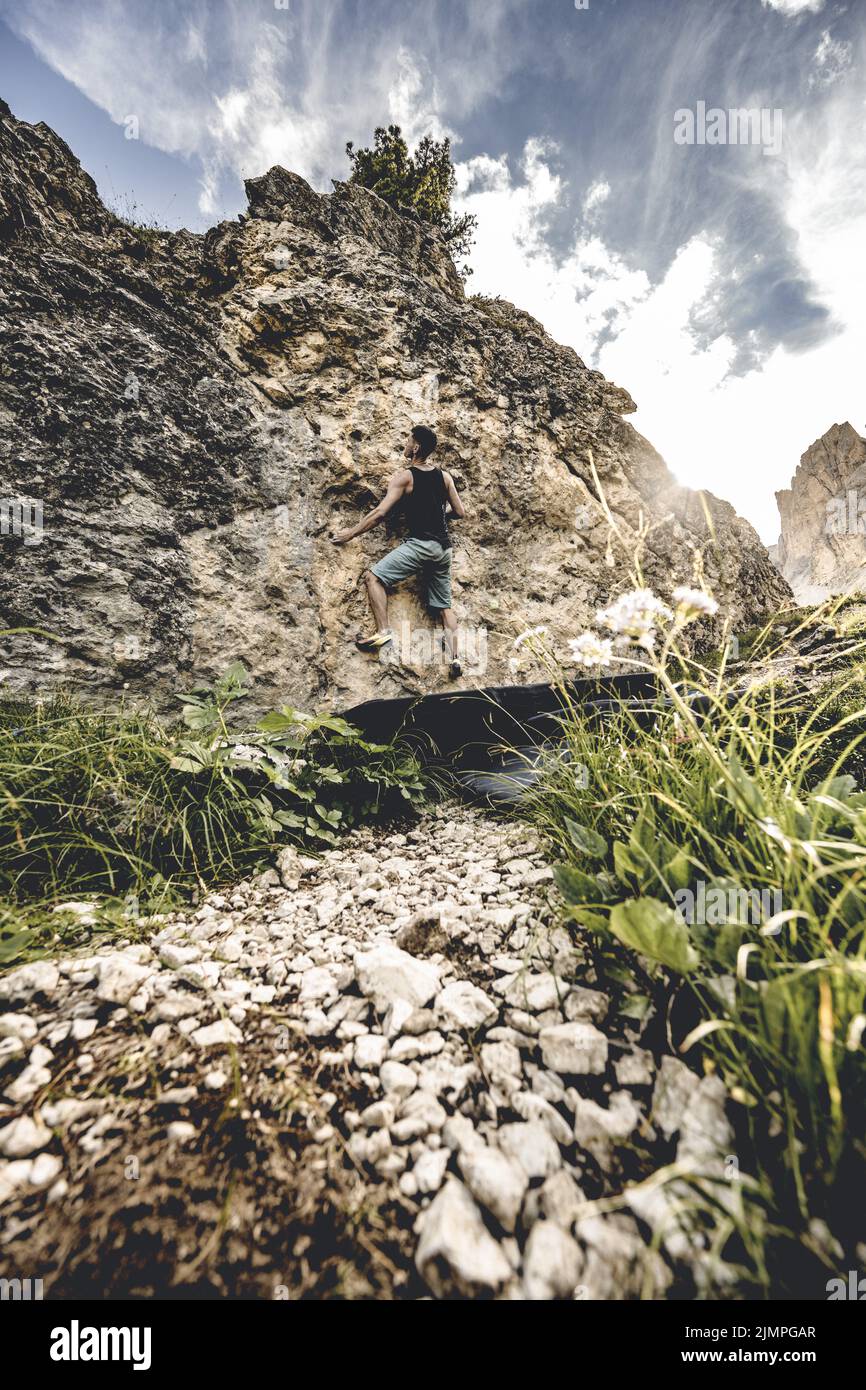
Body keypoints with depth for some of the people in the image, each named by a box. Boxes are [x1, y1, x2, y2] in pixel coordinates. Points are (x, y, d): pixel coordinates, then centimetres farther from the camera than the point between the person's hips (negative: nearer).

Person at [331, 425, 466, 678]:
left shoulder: (404, 476, -2)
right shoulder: (444, 476, 13)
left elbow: (380, 512, -8)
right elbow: (460, 512, 16)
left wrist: (351, 533, 1)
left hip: (420, 544, -6)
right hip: (443, 548, 7)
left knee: (373, 576, -4)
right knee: (444, 606, 11)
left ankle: (383, 631, -17)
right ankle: (455, 658, 5)